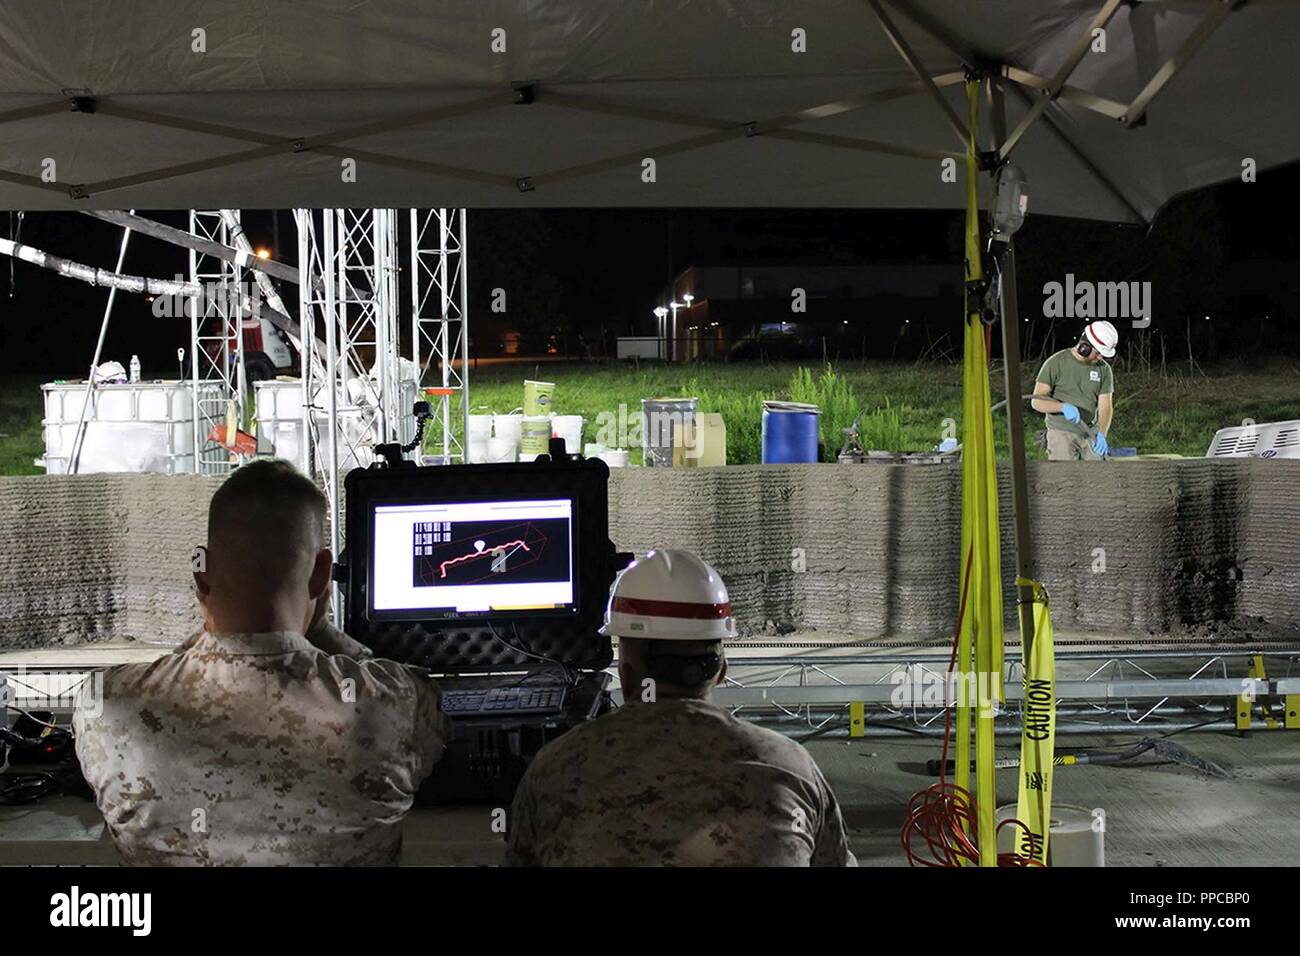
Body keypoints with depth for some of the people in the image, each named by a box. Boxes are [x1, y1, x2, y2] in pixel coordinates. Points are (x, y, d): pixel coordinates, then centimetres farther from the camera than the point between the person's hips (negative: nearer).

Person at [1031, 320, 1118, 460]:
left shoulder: (1104, 369, 3)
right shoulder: (1056, 363, -8)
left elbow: (1105, 407, -2)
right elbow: (1037, 401, -13)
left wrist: (1102, 434, -21)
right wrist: (1064, 407, -31)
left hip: (1091, 434, 4)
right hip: (1062, 433, -4)